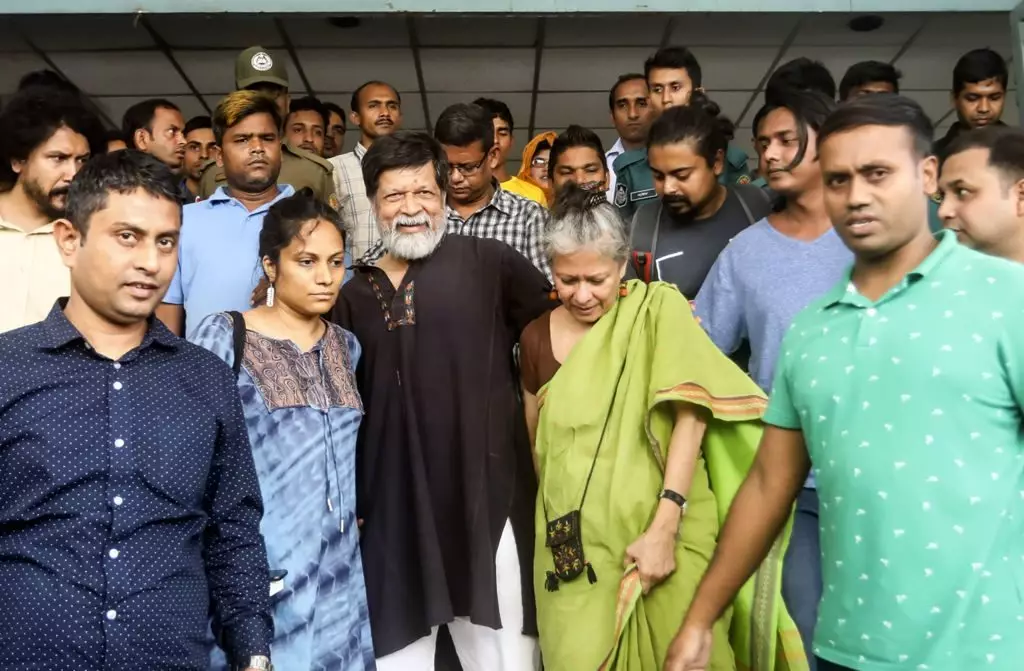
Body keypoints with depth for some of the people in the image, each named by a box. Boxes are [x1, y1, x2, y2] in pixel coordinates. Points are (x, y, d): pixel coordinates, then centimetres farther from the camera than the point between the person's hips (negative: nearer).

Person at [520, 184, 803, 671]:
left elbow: (690, 413, -15)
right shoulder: (537, 337, 7)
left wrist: (664, 526, -22)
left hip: (661, 533, -3)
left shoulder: (657, 311, -5)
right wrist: (557, 523, 10)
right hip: (574, 546, 3)